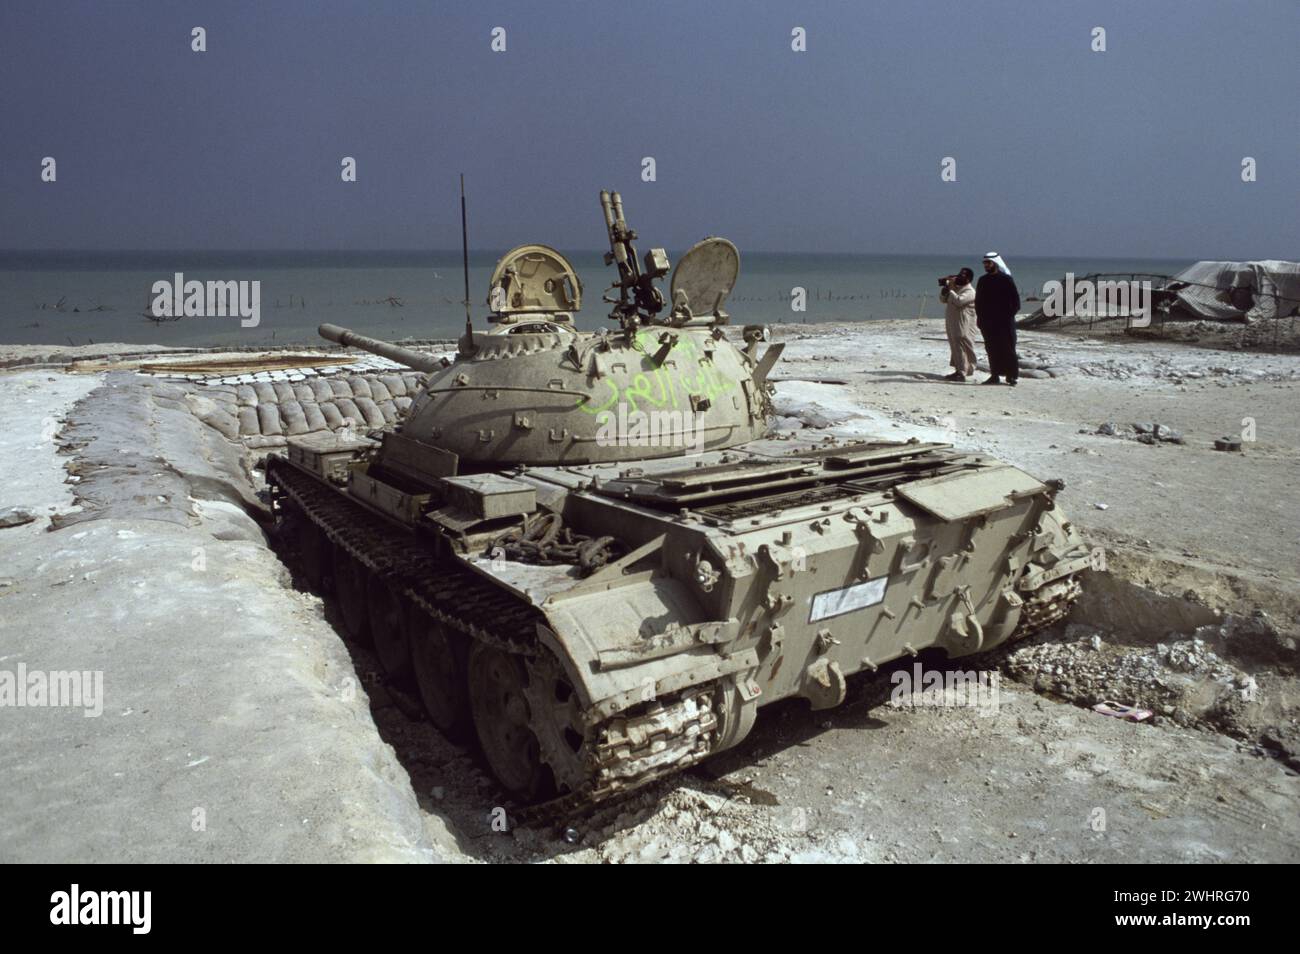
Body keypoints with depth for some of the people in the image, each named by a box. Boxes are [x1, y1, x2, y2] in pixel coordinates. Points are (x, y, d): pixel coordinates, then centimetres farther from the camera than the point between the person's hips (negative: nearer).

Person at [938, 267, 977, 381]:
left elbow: (958, 301, -27)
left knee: (963, 349, -7)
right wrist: (945, 288, 2)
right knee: (955, 348, 12)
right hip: (952, 324, 9)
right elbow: (943, 299, 18)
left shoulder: (969, 291, -12)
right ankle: (958, 370, 20)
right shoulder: (955, 288, 16)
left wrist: (950, 289, -20)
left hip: (963, 327, -9)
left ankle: (962, 373, -8)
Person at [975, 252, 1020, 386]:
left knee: (1008, 349, -4)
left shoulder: (1006, 279, -3)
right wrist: (979, 317, 8)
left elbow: (1015, 299, -3)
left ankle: (1012, 376, 1)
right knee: (992, 349, 6)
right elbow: (978, 300, 16)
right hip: (987, 322, 5)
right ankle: (995, 375, 12)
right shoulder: (983, 280, 11)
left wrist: (1010, 314, -12)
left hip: (1004, 321, -5)